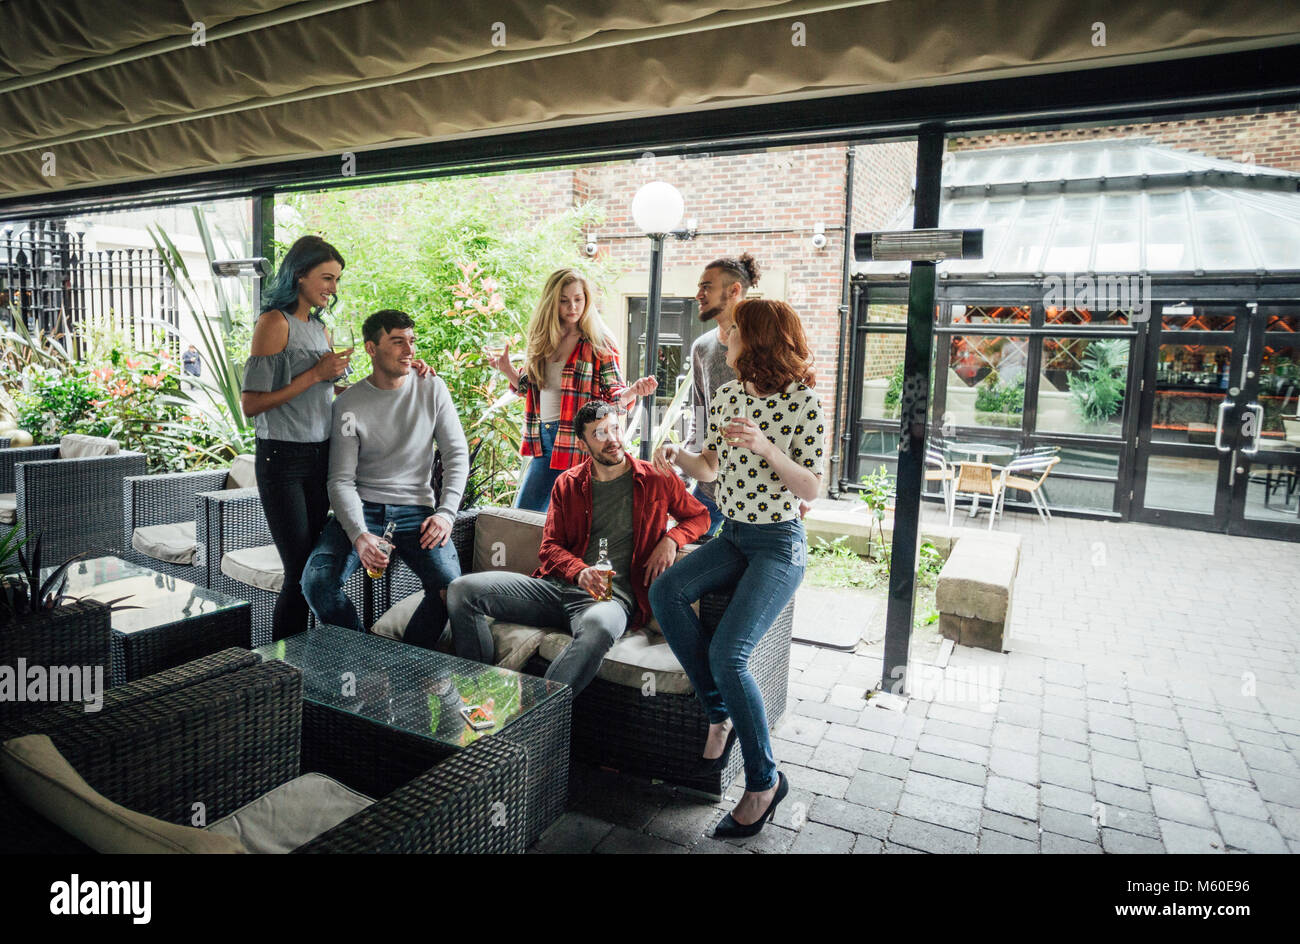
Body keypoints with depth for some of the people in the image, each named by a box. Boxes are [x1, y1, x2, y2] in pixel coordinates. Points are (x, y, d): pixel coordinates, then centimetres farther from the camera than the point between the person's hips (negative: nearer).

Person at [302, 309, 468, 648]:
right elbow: (341, 480, -6)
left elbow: (457, 455, 4)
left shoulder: (432, 389, 4)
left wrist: (446, 513, -11)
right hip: (362, 509, 0)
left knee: (450, 585, -25)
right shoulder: (349, 404, -2)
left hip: (416, 510, 1)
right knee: (317, 581, -24)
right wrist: (359, 534, -24)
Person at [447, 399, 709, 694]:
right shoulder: (568, 484, 14)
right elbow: (550, 547, 10)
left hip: (615, 596, -4)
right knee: (463, 589, -13)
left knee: (599, 626, -43)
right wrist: (580, 572, -13)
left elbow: (700, 515, 21)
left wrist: (671, 539, -2)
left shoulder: (656, 480, 9)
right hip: (558, 585, 4)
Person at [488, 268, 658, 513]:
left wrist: (633, 392, -28)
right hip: (543, 440, 6)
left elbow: (613, 395, -7)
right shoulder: (542, 339, 8)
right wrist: (507, 369, 3)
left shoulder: (598, 344, -7)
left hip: (578, 445, -6)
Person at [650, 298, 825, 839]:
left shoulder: (802, 400, -11)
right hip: (731, 536, 6)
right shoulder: (726, 395, 7)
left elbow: (810, 489, -13)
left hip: (779, 545, -6)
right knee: (664, 592, -21)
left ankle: (765, 780, 0)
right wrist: (678, 455, -6)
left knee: (727, 653, -21)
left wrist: (764, 446, -27)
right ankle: (720, 715, -4)